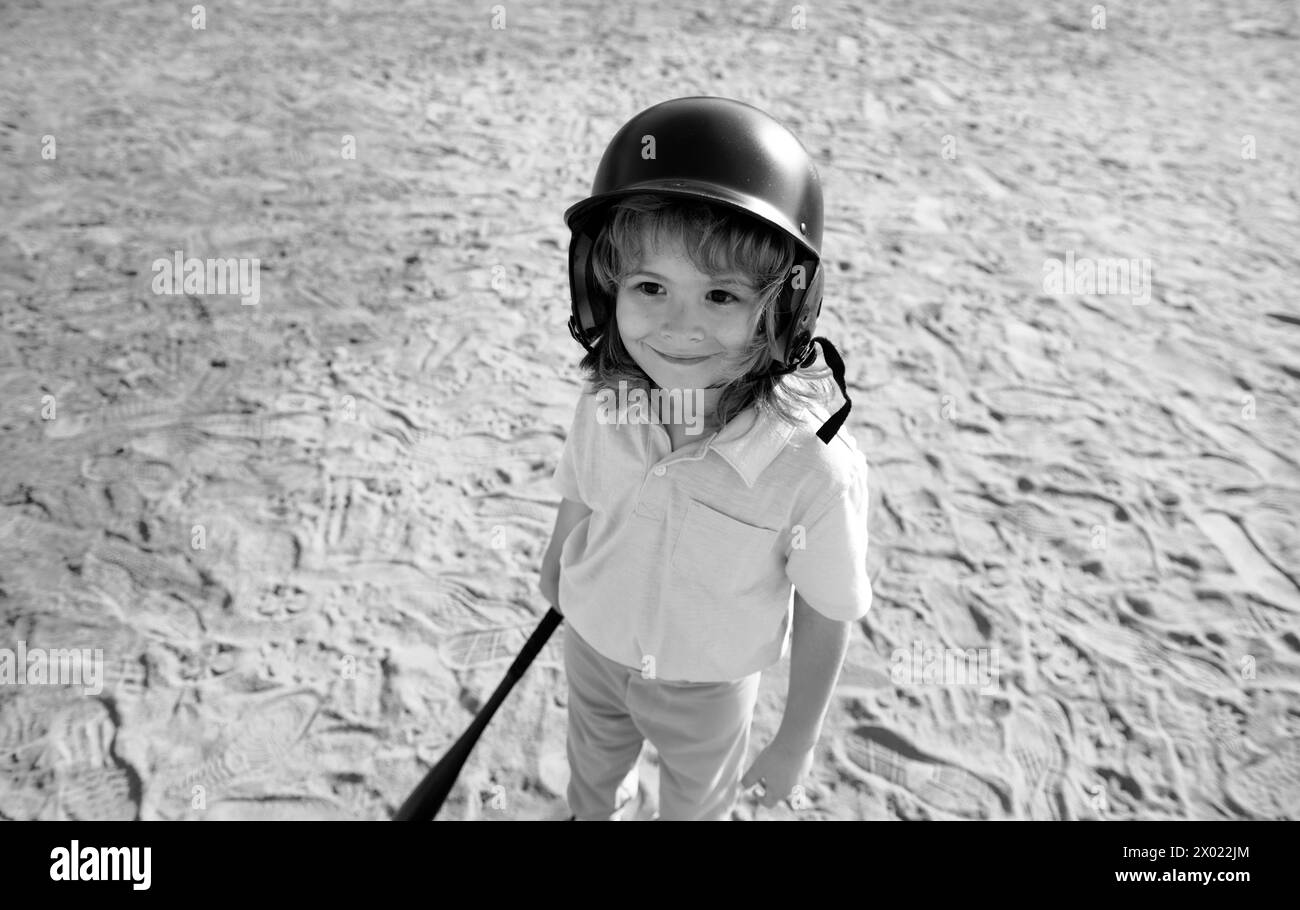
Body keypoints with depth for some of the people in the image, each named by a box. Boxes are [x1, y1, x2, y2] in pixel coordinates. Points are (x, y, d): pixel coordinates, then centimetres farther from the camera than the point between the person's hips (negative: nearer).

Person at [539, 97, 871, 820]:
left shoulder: (817, 468, -39)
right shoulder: (605, 401, -26)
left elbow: (827, 615, -22)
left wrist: (797, 743, -9)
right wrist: (557, 562, 16)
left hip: (707, 687, -3)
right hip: (593, 647, 4)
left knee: (698, 801, 31)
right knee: (594, 774, 35)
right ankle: (595, 813, 68)